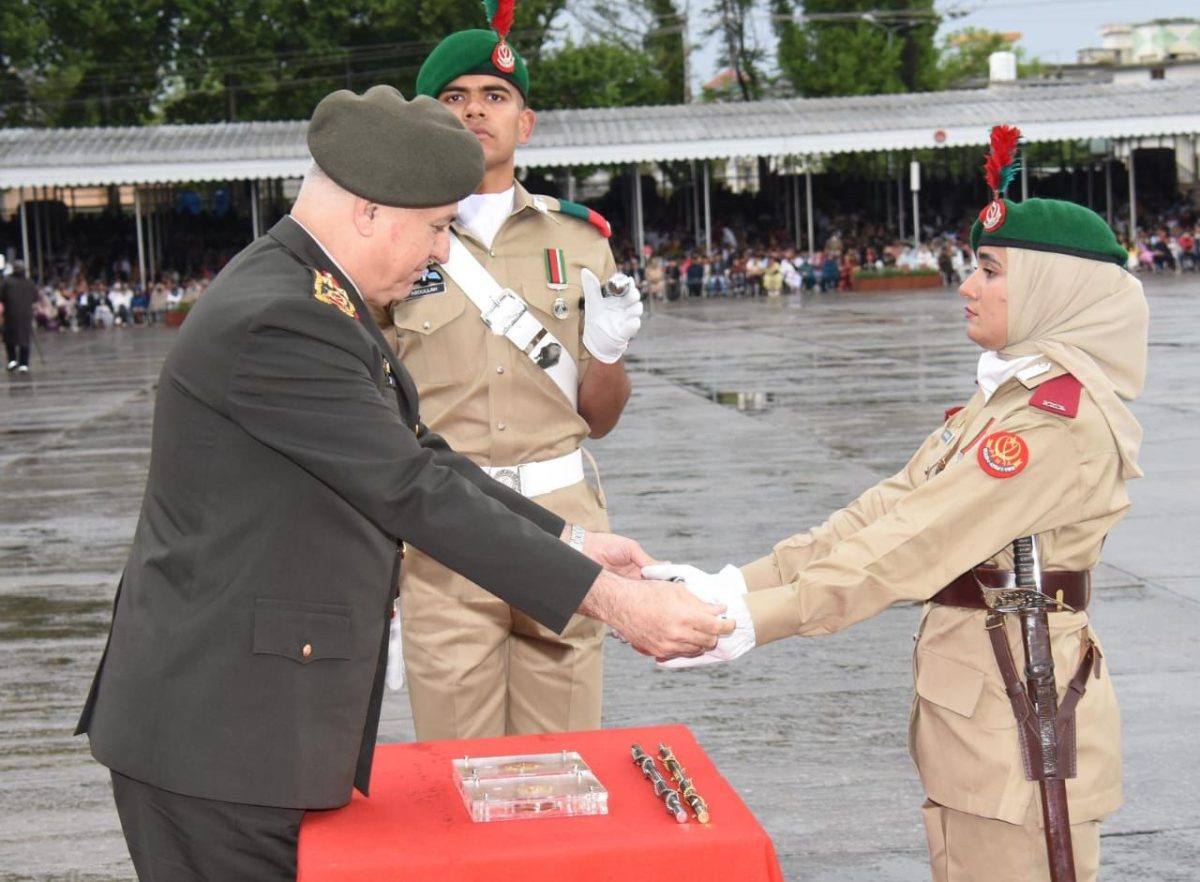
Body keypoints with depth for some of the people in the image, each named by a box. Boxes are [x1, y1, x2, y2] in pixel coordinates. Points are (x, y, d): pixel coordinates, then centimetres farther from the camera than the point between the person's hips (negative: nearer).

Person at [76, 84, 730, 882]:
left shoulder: (315, 300, 10)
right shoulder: (274, 321, -22)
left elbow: (418, 457, 15)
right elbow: (415, 491, -23)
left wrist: (570, 539, 10)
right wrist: (610, 600, -19)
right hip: (219, 731, -10)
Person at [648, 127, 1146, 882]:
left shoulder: (1062, 417, -18)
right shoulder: (1012, 394, 13)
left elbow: (915, 542, -25)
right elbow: (890, 507, 6)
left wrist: (749, 620, -26)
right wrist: (736, 584, -3)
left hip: (1023, 703, -9)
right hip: (976, 698, 9)